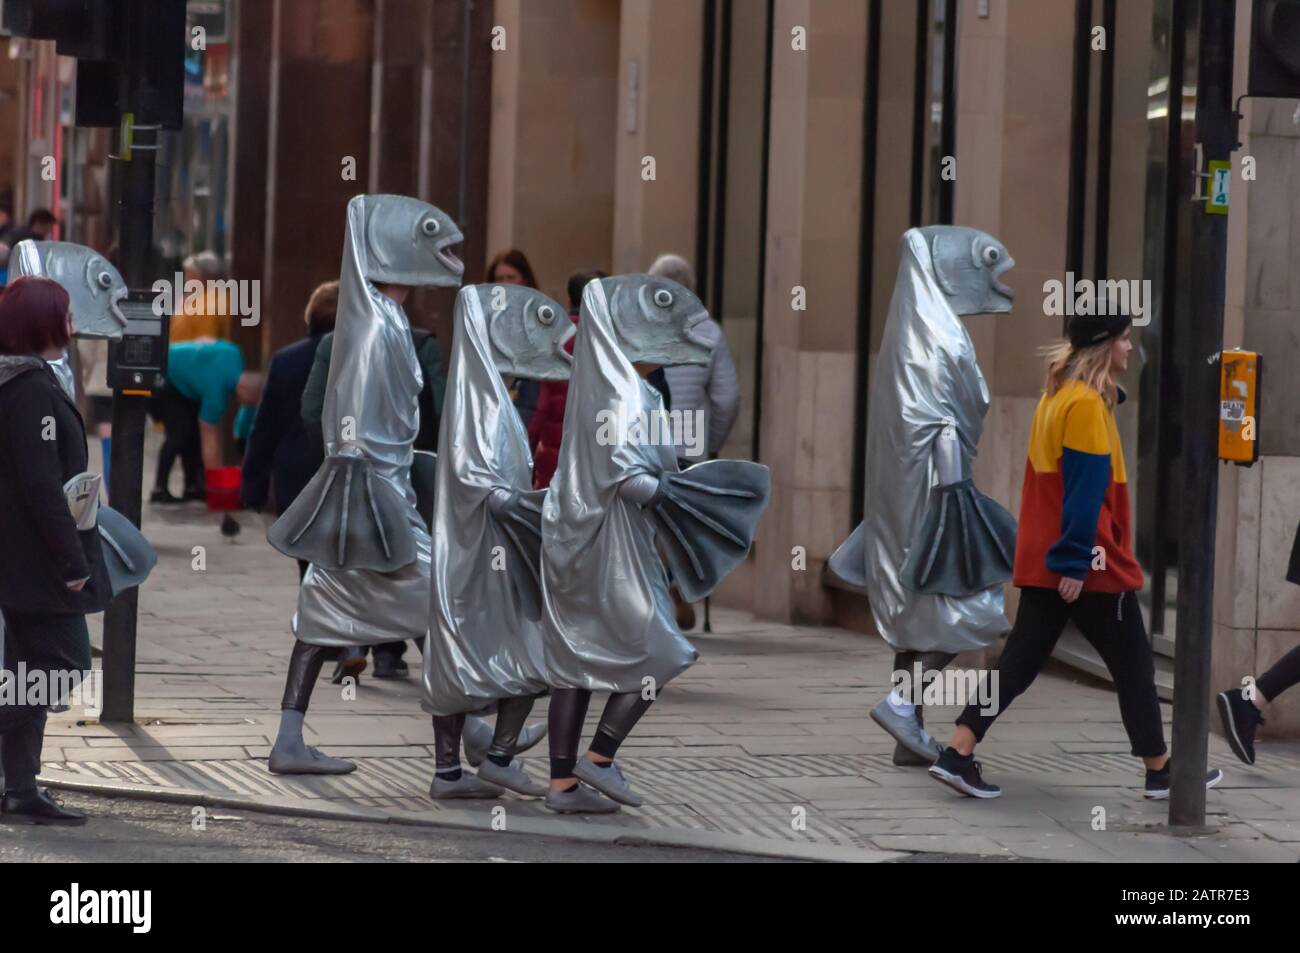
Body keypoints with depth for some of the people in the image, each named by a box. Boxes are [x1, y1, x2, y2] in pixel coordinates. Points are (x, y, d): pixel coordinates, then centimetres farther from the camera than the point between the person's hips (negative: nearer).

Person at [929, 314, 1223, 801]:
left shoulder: (1058, 396, 13)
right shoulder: (1086, 404, -15)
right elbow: (1086, 489, -19)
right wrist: (1075, 562, -21)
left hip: (1043, 560, 8)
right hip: (1087, 566, -8)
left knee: (1020, 661, 6)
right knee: (1133, 664, 5)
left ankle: (957, 755, -4)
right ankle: (1160, 771, 14)